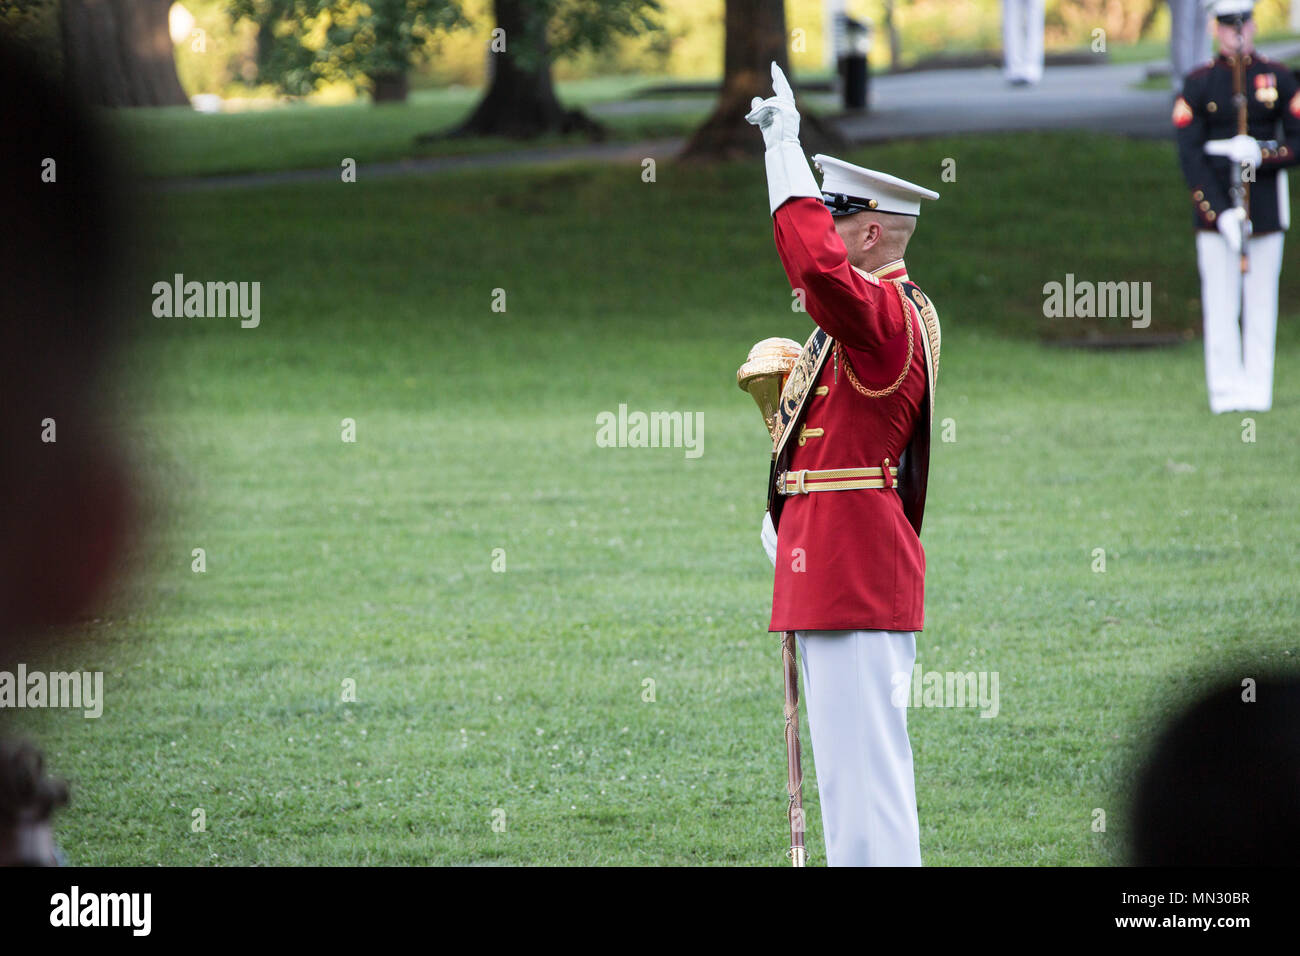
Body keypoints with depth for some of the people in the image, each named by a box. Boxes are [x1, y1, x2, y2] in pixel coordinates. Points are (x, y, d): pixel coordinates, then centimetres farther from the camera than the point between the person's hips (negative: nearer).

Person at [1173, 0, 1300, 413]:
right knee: (1220, 301, -4)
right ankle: (1227, 390, 0)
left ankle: (1258, 389, 8)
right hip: (1215, 205, -1)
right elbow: (1189, 155, -5)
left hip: (1266, 204, 1)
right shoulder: (1198, 84, 1)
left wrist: (1261, 153, -18)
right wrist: (1220, 212, -15)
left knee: (1261, 300, 3)